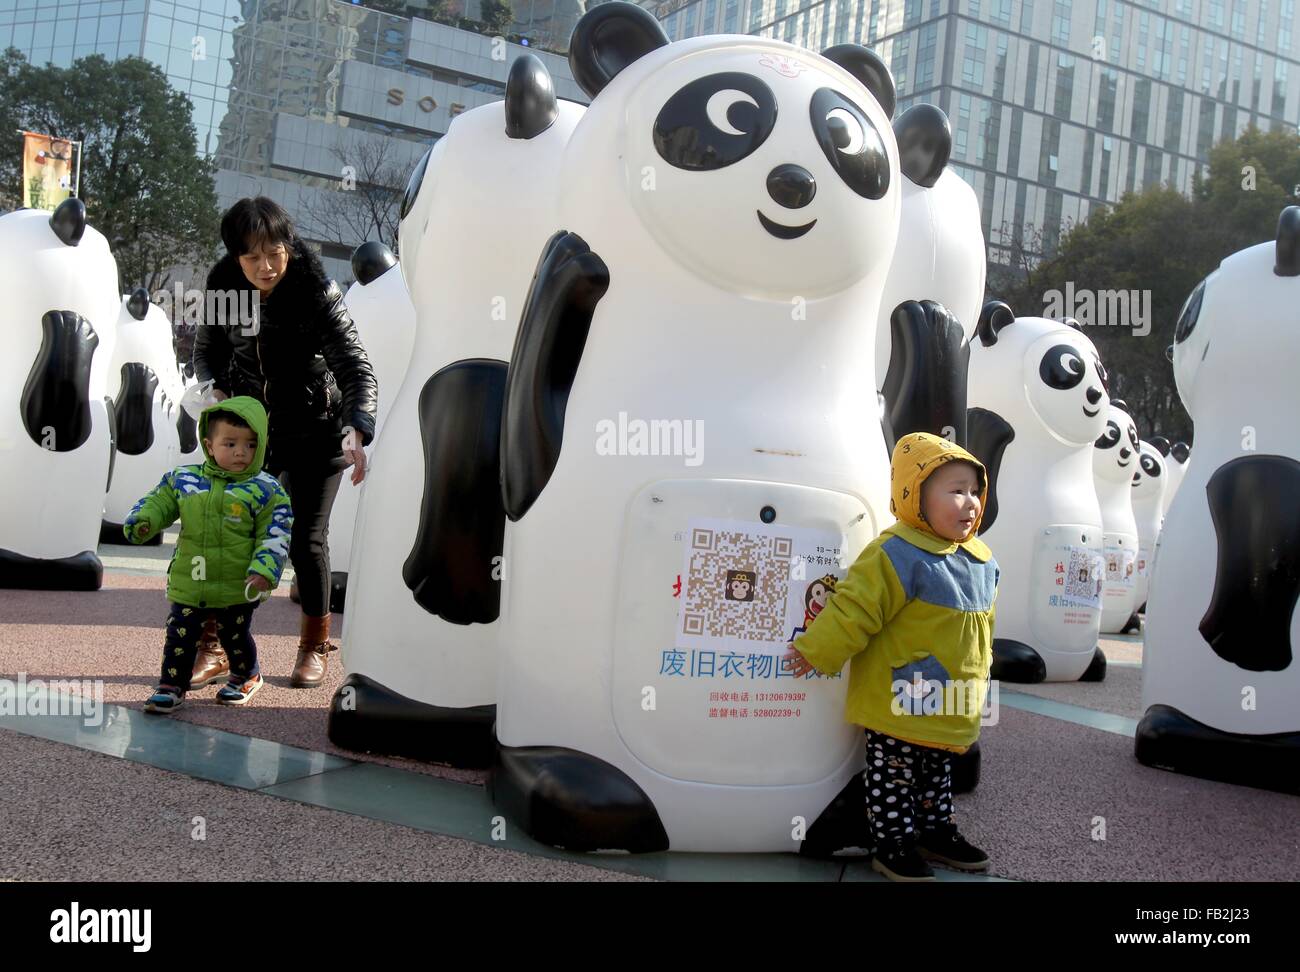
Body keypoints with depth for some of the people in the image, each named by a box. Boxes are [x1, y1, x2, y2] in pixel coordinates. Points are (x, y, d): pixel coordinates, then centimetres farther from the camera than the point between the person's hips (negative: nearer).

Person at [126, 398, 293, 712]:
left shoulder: (266, 491, -8)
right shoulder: (183, 479, 1)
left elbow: (275, 536, -9)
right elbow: (159, 501, 13)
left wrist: (264, 571, -21)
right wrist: (141, 521, -8)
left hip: (237, 588, -2)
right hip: (188, 585, 2)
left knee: (235, 636, 15)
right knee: (180, 635, 5)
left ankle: (246, 676, 39)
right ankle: (172, 685, 21)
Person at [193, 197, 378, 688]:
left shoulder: (317, 293, -19)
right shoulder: (224, 289, -8)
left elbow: (356, 368, -26)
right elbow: (205, 349, 9)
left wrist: (357, 433, -42)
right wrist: (214, 390, -12)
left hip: (315, 432, -3)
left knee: (306, 537, -3)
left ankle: (315, 646, 17)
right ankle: (212, 648, 10)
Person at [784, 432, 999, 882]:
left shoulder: (981, 560, 6)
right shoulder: (896, 556, -21)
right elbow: (852, 609, -22)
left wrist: (976, 678, 24)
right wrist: (815, 651, -22)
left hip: (950, 711, 8)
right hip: (898, 706, -7)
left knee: (938, 773, 23)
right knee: (894, 777, 6)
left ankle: (937, 832, 38)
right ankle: (893, 845, 19)